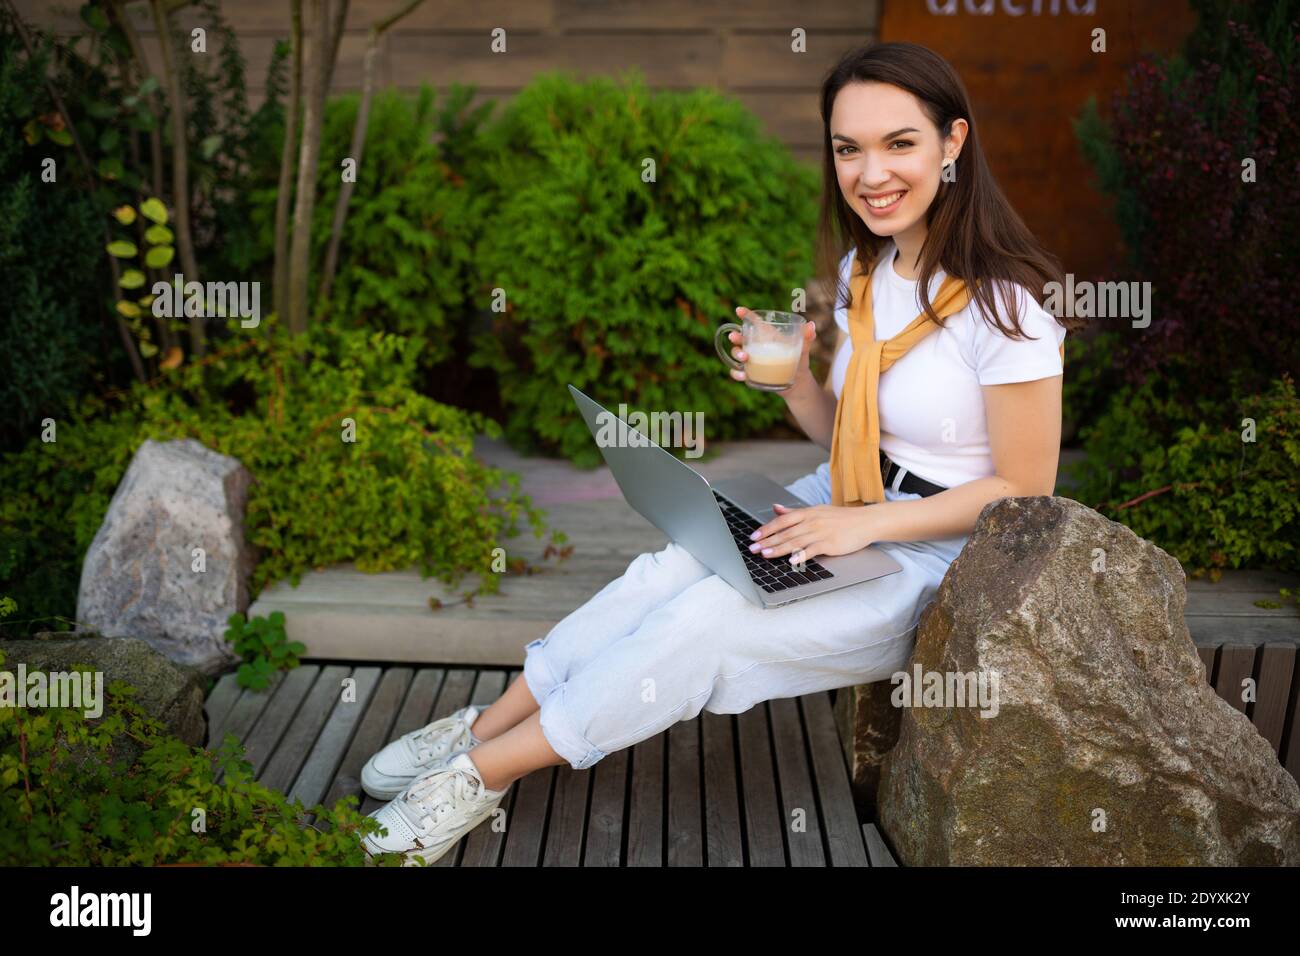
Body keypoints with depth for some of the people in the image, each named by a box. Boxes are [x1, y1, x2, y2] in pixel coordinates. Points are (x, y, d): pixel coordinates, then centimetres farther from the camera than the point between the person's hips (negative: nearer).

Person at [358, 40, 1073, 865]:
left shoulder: (1003, 303, -20)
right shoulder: (865, 270, 5)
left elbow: (1023, 490, -15)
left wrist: (866, 524, -22)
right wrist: (793, 383, -8)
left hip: (936, 553, -7)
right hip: (845, 509, 7)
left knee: (708, 620, -23)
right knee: (669, 570, -17)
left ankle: (484, 771, -13)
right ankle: (486, 727, -7)